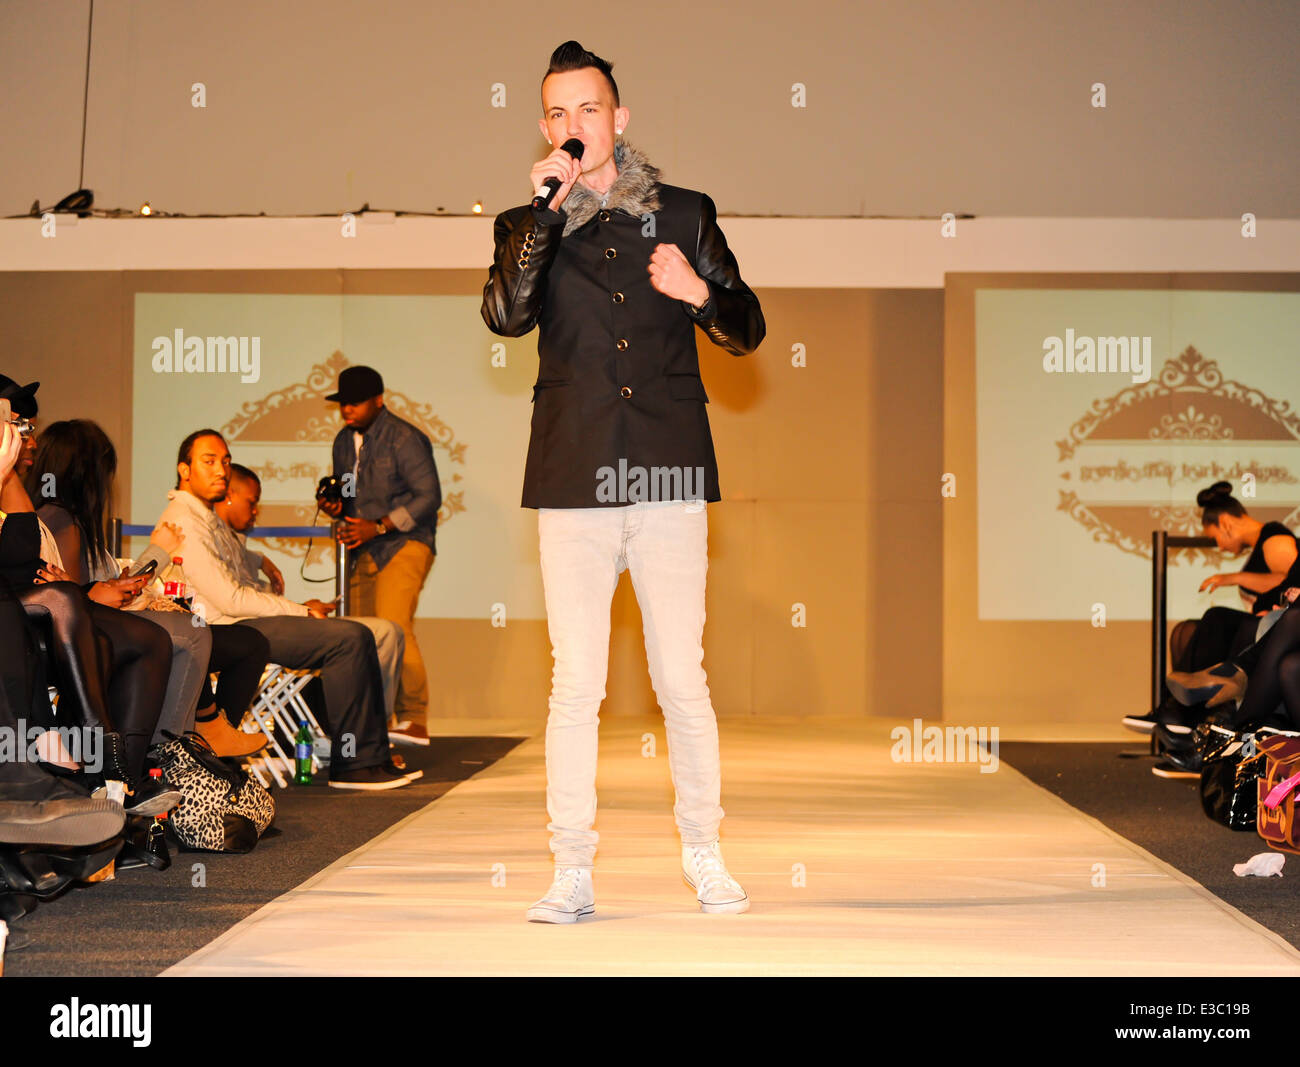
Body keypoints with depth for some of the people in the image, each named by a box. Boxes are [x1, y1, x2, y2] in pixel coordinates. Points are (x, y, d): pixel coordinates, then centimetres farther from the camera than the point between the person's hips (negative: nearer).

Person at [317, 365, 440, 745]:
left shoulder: (405, 438, -7)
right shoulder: (344, 441, 16)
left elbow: (429, 495, -12)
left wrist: (378, 526, -17)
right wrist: (334, 505, 3)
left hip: (404, 544, -7)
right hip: (364, 550, 7)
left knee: (393, 628, -21)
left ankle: (414, 720, -17)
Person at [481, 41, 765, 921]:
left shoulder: (685, 215, 13)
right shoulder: (529, 230, 11)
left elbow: (748, 330, 14)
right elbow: (506, 315, -8)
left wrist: (699, 293, -5)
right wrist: (547, 210, -11)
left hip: (670, 476, 0)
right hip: (574, 481, 0)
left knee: (682, 678, 3)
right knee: (576, 684, 0)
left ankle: (705, 856, 19)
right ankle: (573, 873, 8)